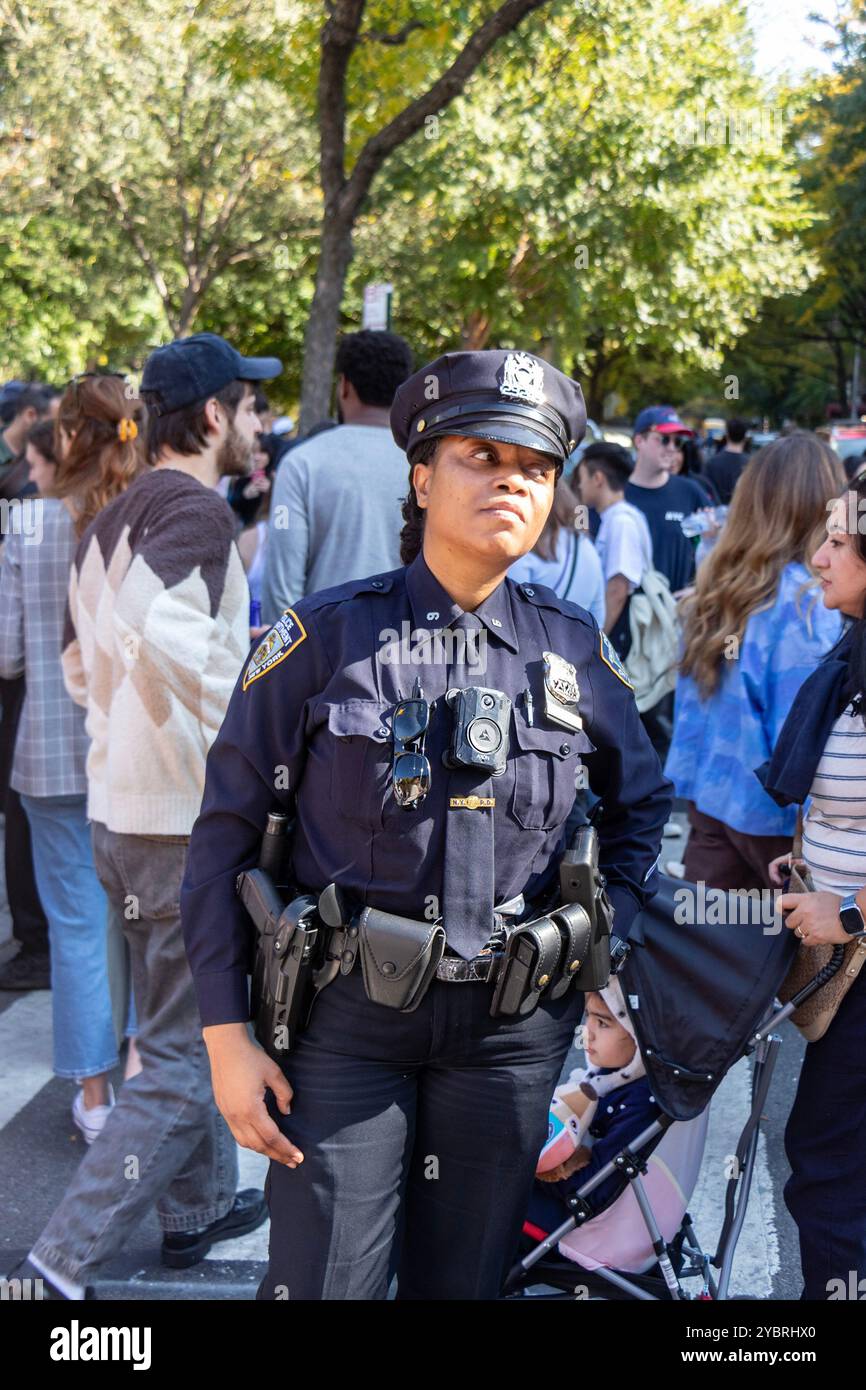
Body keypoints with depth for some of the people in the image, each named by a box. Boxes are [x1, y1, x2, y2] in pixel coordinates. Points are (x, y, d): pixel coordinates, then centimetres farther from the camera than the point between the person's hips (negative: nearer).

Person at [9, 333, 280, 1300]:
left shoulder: (113, 519, 12)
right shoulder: (197, 512, -16)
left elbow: (82, 658, 21)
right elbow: (163, 626, -35)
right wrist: (232, 735, -25)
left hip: (119, 805, 9)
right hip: (191, 818, -9)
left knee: (176, 1023, 23)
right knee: (184, 1058, -2)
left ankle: (198, 1206, 37)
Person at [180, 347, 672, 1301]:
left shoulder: (572, 648, 2)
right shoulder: (328, 635, -7)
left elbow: (640, 803, 19)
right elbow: (225, 834, -4)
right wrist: (226, 1039, -7)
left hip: (512, 1030, 3)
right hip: (347, 1018, -3)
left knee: (463, 1283, 15)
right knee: (321, 1283, 0)